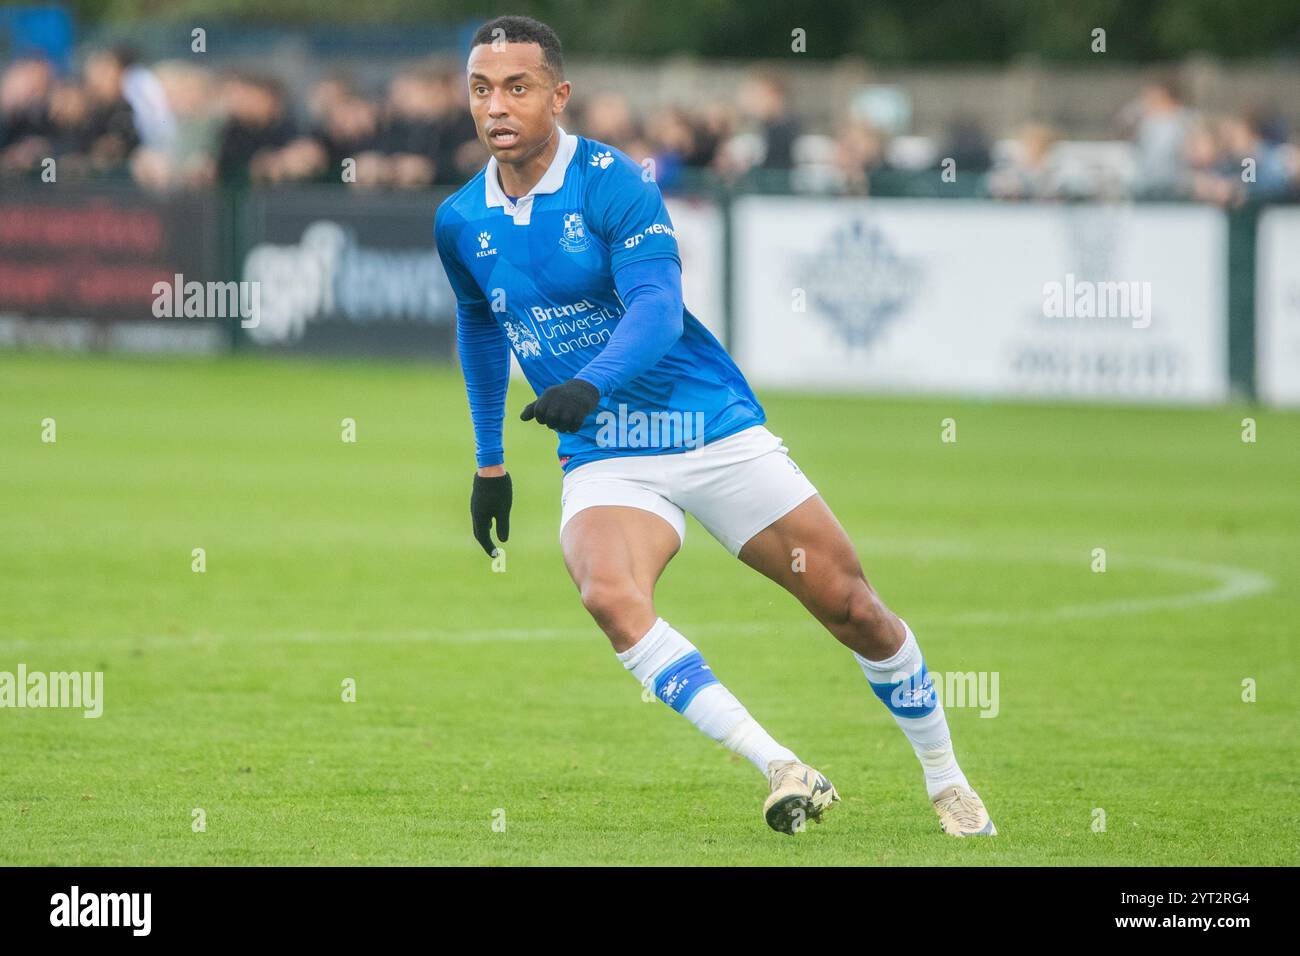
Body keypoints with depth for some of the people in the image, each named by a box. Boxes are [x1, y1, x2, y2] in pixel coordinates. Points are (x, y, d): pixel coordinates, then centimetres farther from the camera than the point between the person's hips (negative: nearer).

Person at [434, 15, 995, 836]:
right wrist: (491, 463, 26)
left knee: (850, 606, -1)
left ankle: (948, 782, 23)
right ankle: (782, 769, -32)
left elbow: (656, 306, -26)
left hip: (714, 430, -3)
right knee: (609, 595, -30)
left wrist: (589, 385, -44)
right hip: (605, 461, 3)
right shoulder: (461, 222, 2)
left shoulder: (612, 182, -14)